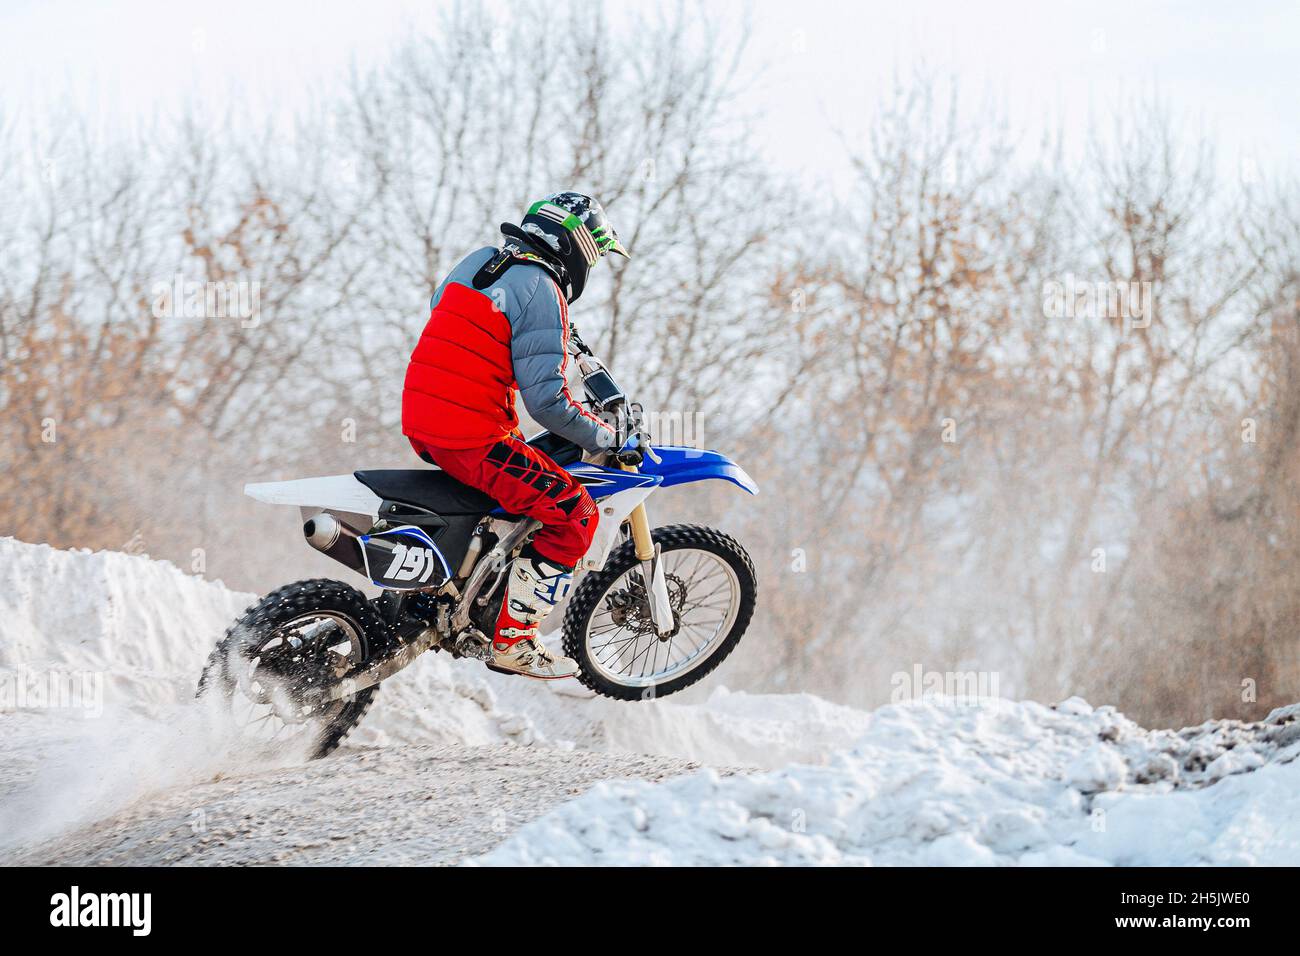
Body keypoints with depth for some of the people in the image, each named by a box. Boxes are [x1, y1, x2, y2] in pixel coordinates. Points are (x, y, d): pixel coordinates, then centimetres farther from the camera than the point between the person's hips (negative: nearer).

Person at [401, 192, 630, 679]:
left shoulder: (477, 262, 13)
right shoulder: (541, 291, -13)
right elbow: (545, 398, -18)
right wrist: (606, 438, -7)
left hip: (419, 424, 9)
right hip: (471, 436, -9)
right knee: (573, 514, -5)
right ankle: (514, 638, -4)